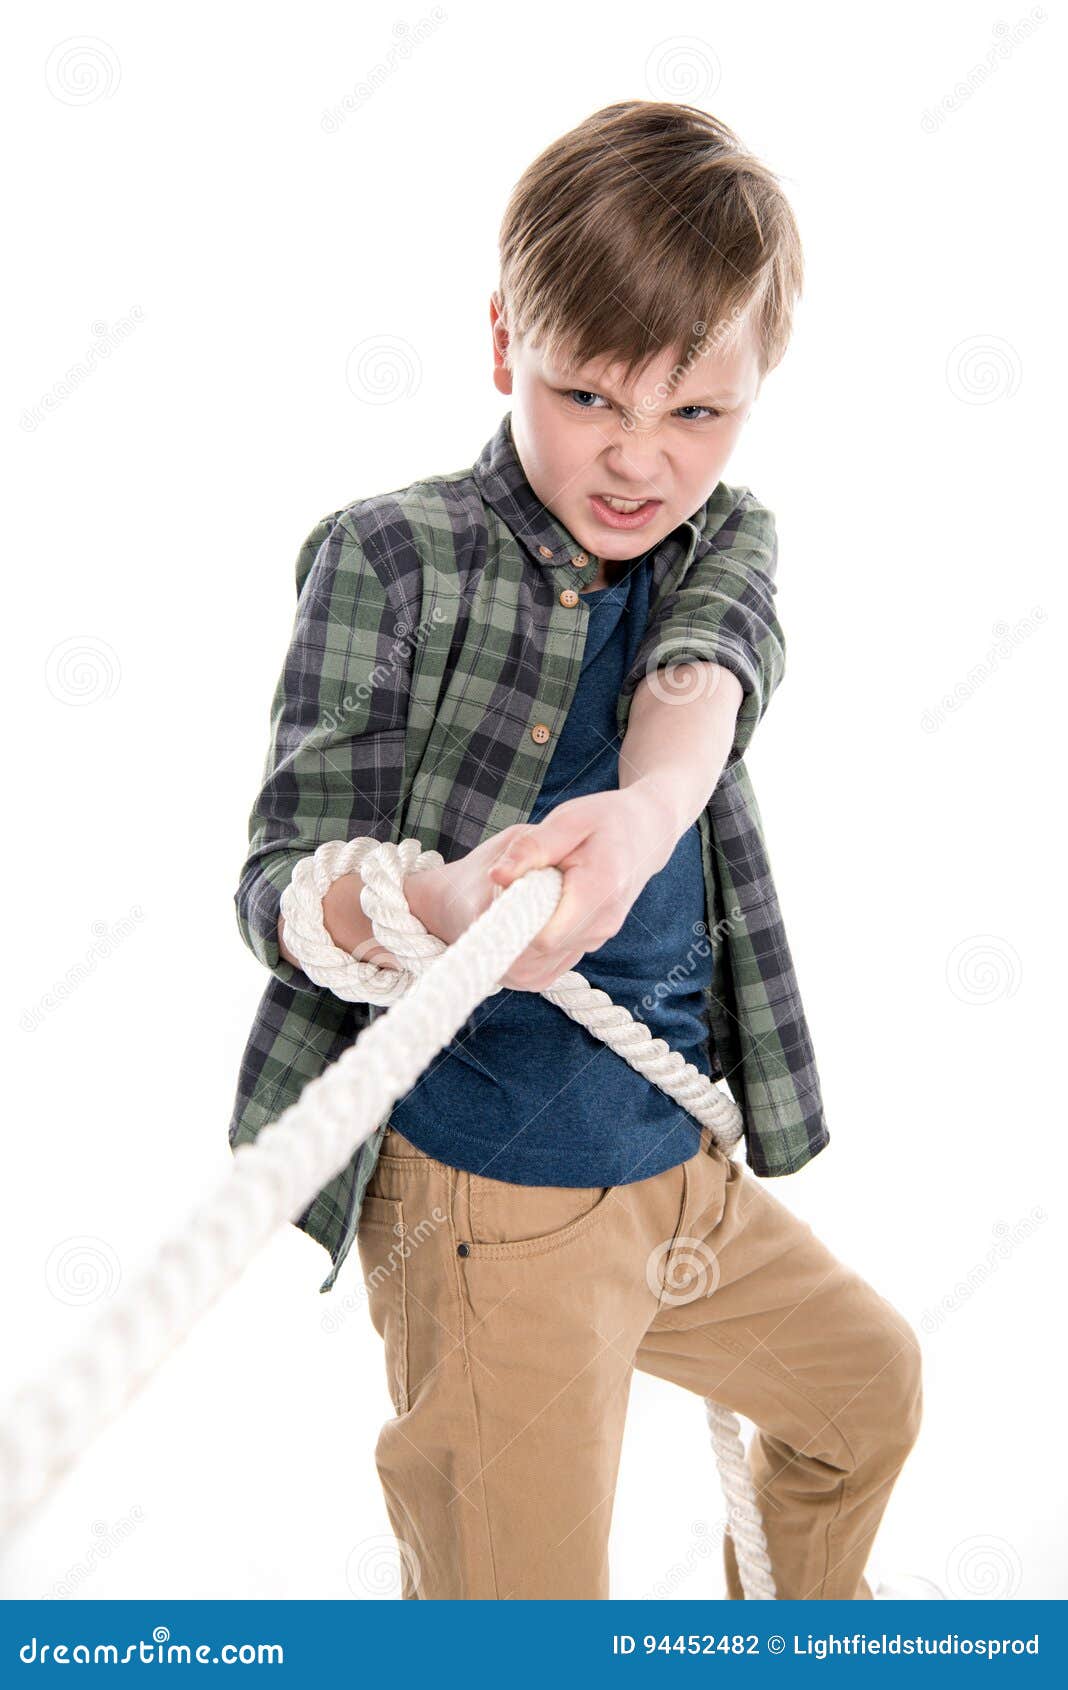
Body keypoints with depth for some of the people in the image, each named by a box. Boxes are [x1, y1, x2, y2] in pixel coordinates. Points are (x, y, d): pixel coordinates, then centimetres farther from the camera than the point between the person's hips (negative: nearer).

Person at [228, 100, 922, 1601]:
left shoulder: (725, 538, 2)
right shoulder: (389, 558, -13)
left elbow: (699, 684, -21)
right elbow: (278, 885, -19)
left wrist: (646, 808, -45)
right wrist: (440, 906, -43)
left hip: (686, 1170, 6)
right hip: (494, 1205, -6)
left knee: (867, 1381, 26)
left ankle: (787, 1642, 55)